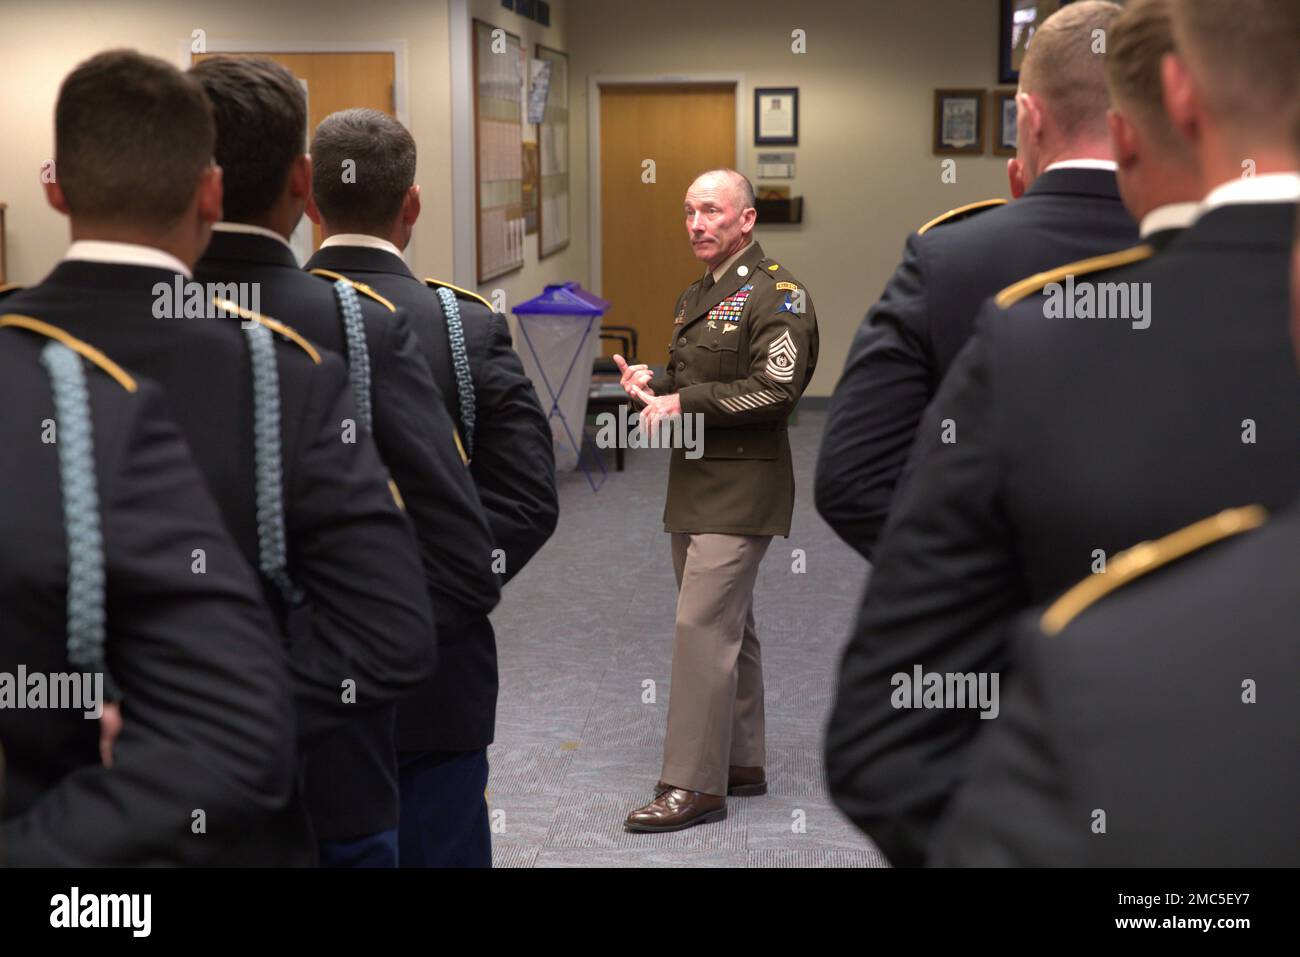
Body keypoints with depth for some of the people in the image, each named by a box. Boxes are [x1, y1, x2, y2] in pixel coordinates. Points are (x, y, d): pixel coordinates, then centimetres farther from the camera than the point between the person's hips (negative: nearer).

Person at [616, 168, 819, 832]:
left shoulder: (775, 295, -12)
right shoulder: (697, 296, 18)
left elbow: (775, 390, -21)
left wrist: (685, 402, -20)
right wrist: (652, 384, 5)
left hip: (740, 487, -9)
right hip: (695, 482, 9)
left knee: (703, 627, -11)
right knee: (728, 627, 15)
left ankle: (693, 785, -5)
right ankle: (741, 763, 26)